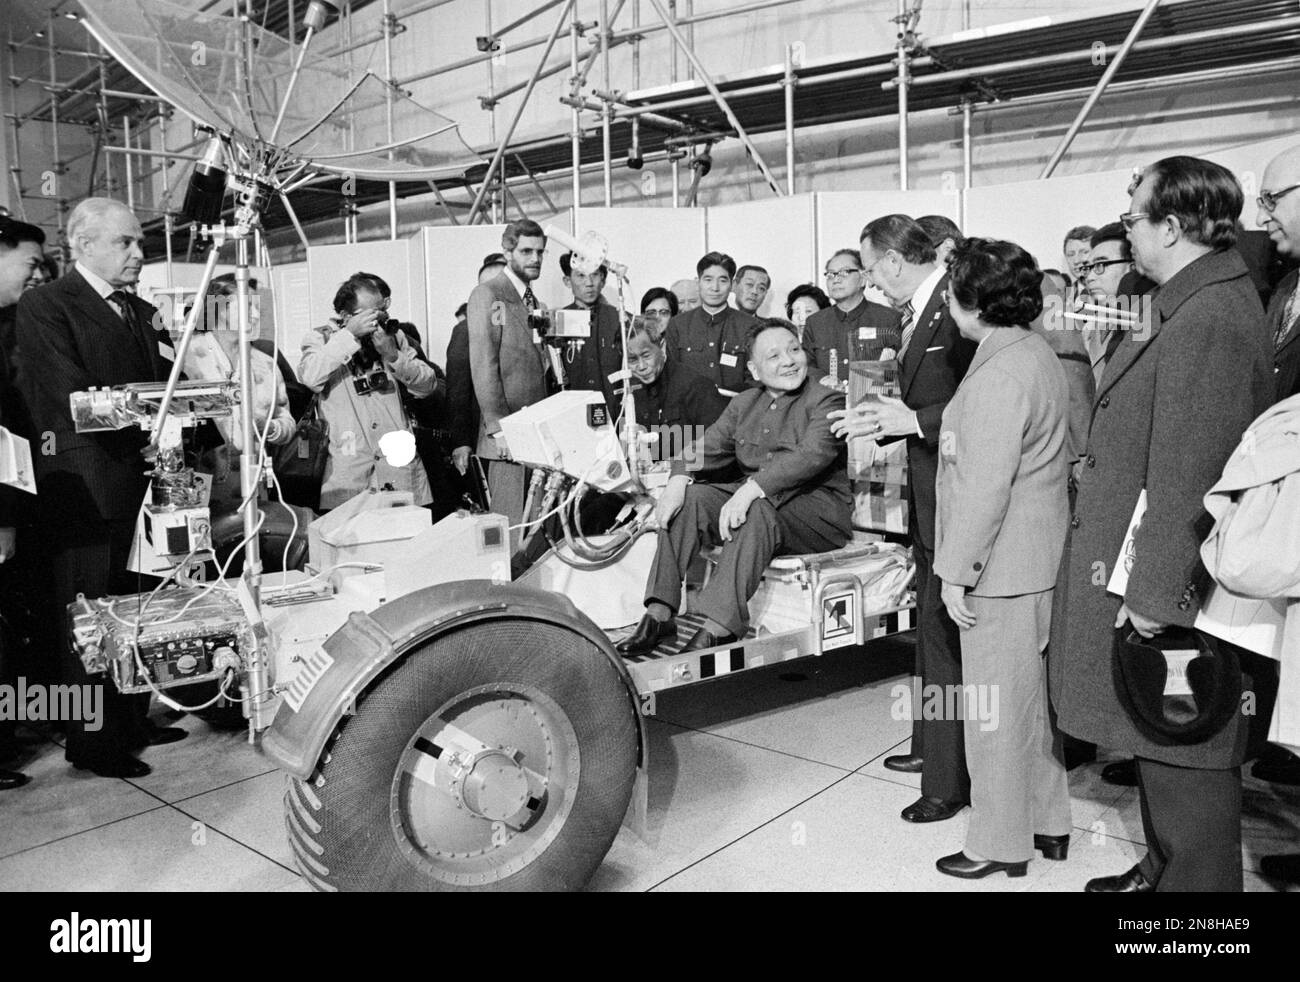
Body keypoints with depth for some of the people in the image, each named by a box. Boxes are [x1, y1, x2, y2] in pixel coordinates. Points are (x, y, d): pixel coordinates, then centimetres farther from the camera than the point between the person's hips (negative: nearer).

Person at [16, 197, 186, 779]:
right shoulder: (44, 306, -5)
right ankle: (92, 744, 12)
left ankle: (133, 723, 24)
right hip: (88, 487, -7)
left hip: (145, 481, 7)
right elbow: (72, 399, -15)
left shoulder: (144, 314, 18)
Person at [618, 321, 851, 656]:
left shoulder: (826, 401, -4)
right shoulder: (743, 404, 15)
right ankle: (658, 615, -20)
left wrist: (751, 489, -35)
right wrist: (678, 480, -17)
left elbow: (812, 455, -22)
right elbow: (707, 448, 7)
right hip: (755, 497, 6)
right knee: (689, 500, -17)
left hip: (820, 510, -6)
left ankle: (720, 628, -39)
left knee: (757, 511, -36)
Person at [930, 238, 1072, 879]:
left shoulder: (999, 375, -21)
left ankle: (1002, 844, 18)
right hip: (1039, 557, 10)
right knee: (1031, 696, 20)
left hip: (1003, 565, -10)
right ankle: (1048, 822, 34)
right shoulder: (1037, 351, 10)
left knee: (996, 706, 3)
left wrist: (956, 572, -18)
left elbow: (983, 487, -24)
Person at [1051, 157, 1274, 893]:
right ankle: (1165, 868, 40)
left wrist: (1155, 594, -20)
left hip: (1177, 592, -10)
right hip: (1151, 577, 10)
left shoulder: (1209, 322, -22)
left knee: (1187, 762, 5)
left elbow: (1187, 475, -25)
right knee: (1161, 746, 23)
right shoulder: (1195, 304, 10)